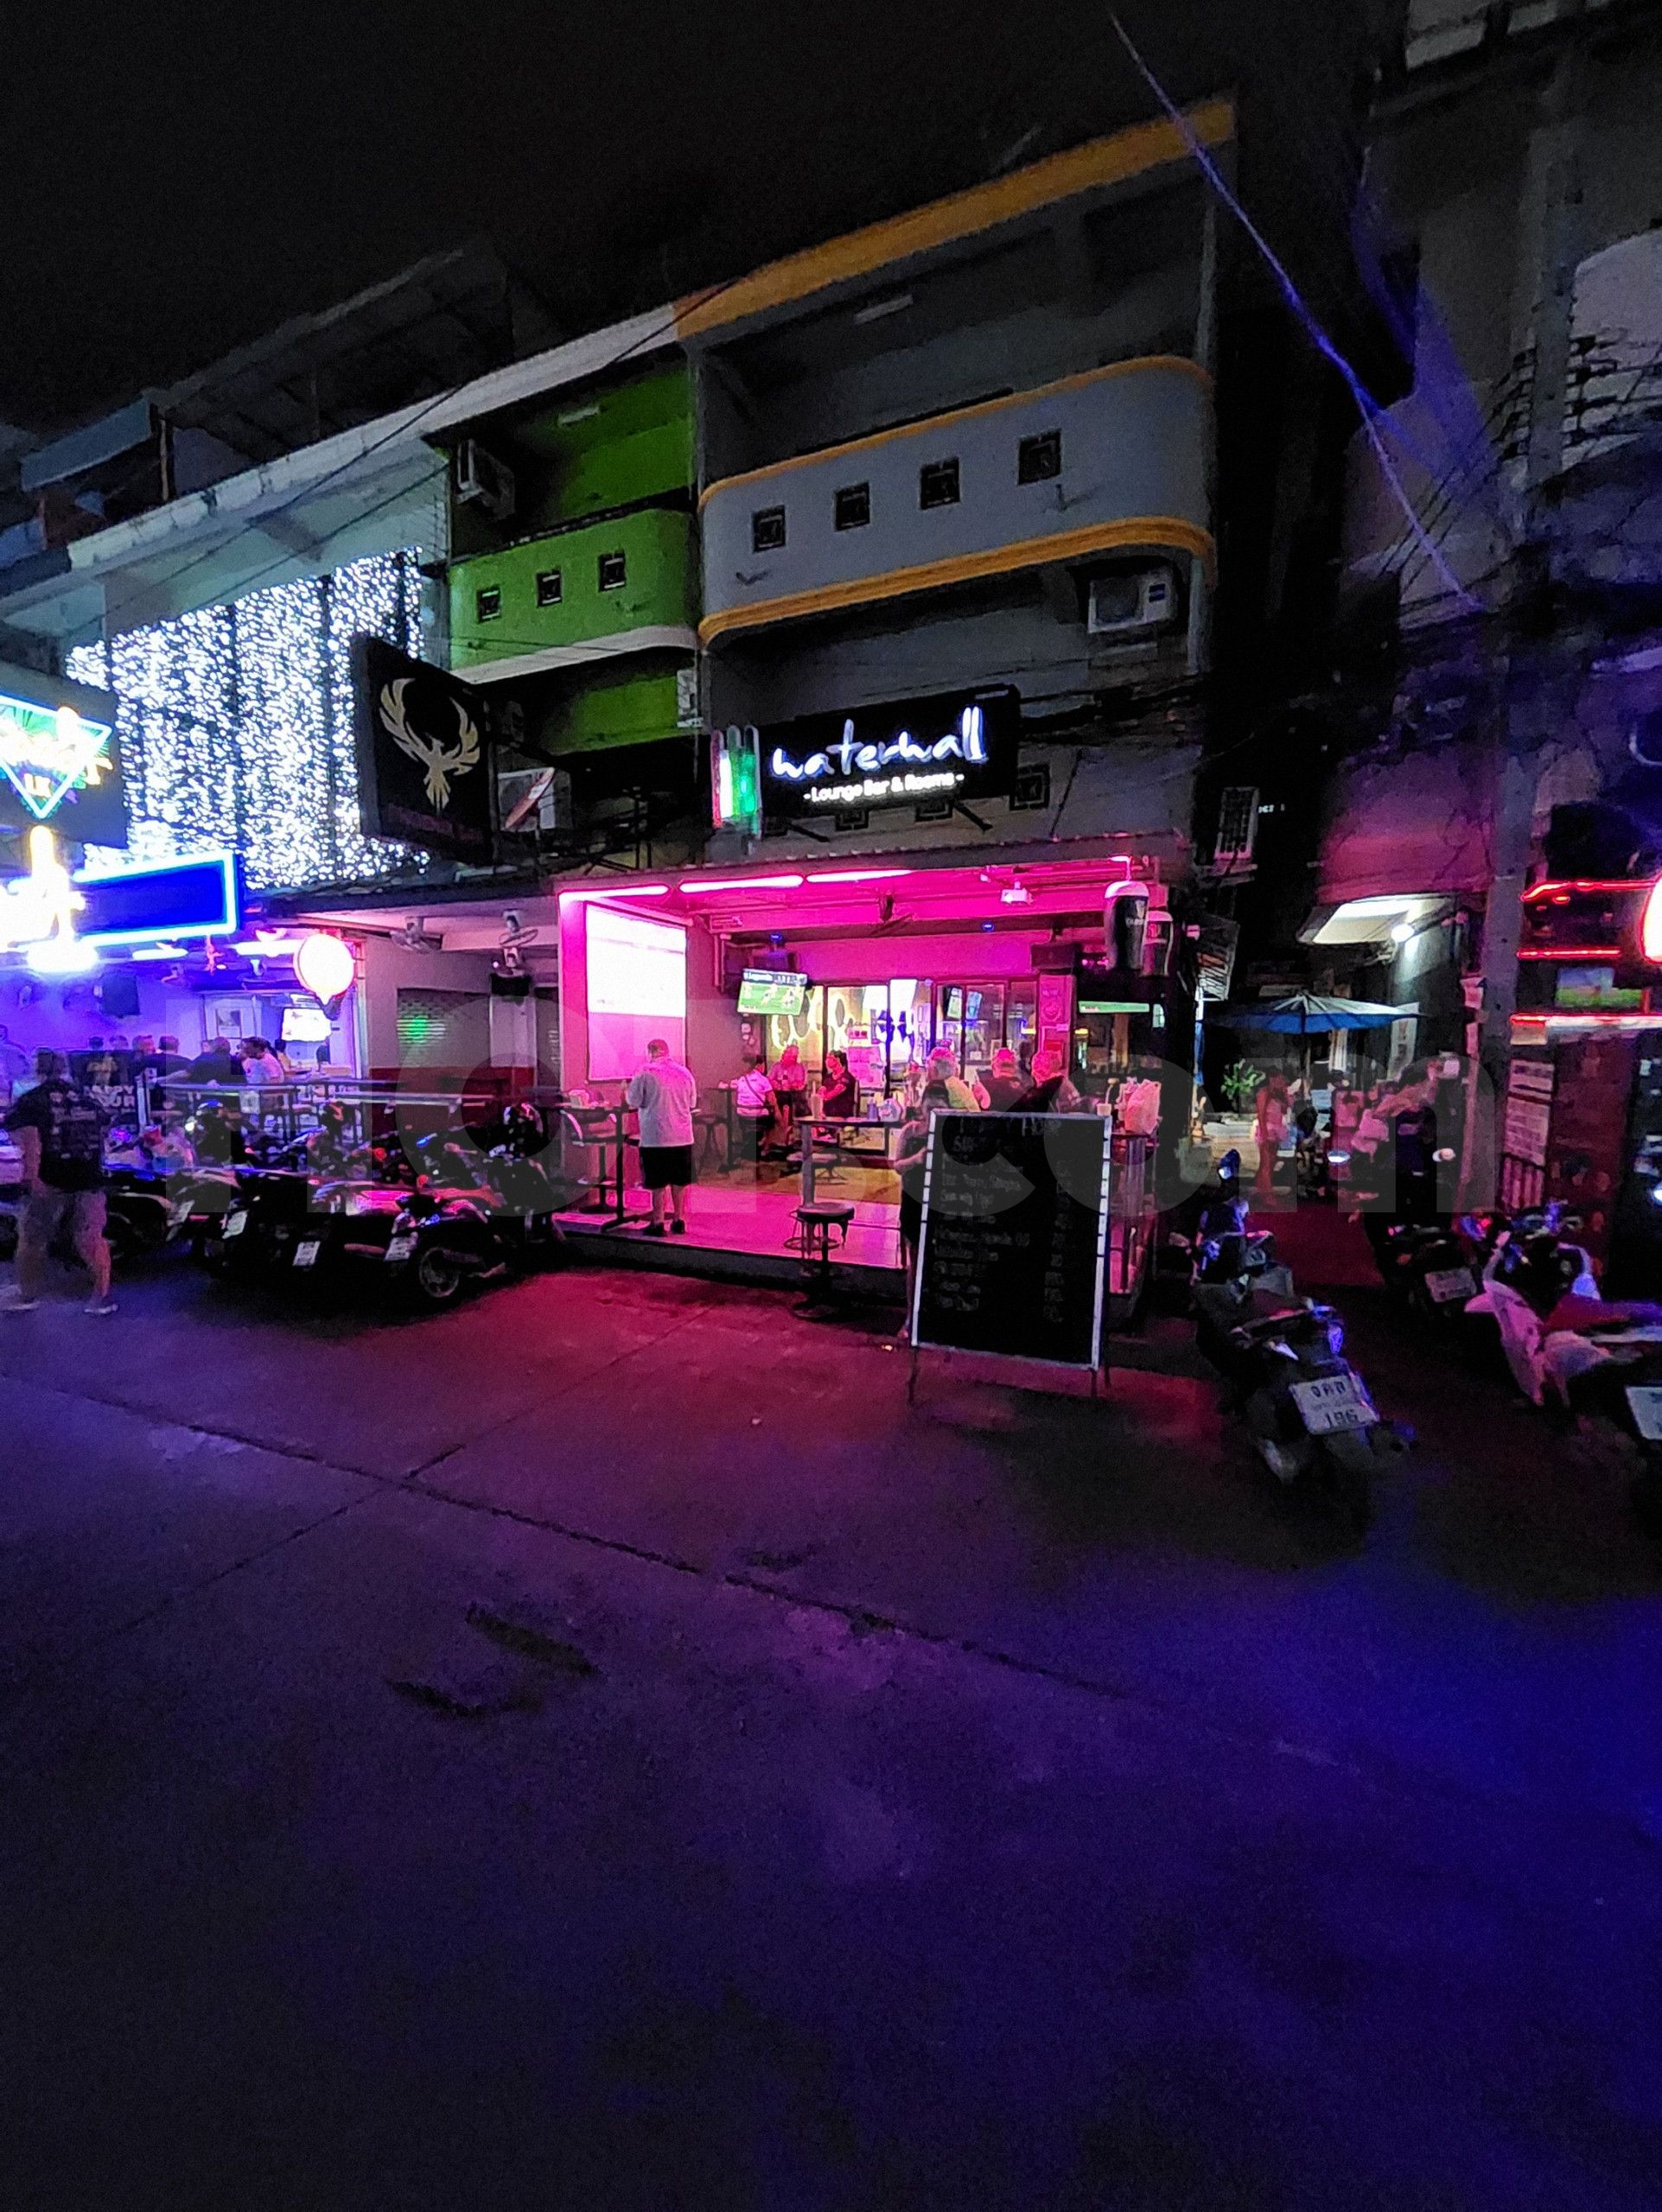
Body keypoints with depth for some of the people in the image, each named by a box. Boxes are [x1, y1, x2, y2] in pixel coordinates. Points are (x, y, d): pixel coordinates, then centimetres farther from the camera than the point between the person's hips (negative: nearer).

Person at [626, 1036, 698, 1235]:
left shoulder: (644, 1073, -9)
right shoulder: (685, 1072, 4)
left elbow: (633, 1101, -4)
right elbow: (692, 1102, 11)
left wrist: (626, 1090, 16)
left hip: (655, 1137, -4)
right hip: (683, 1136, 4)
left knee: (658, 1182, 4)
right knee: (678, 1181, 13)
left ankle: (658, 1222, 9)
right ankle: (679, 1220, 19)